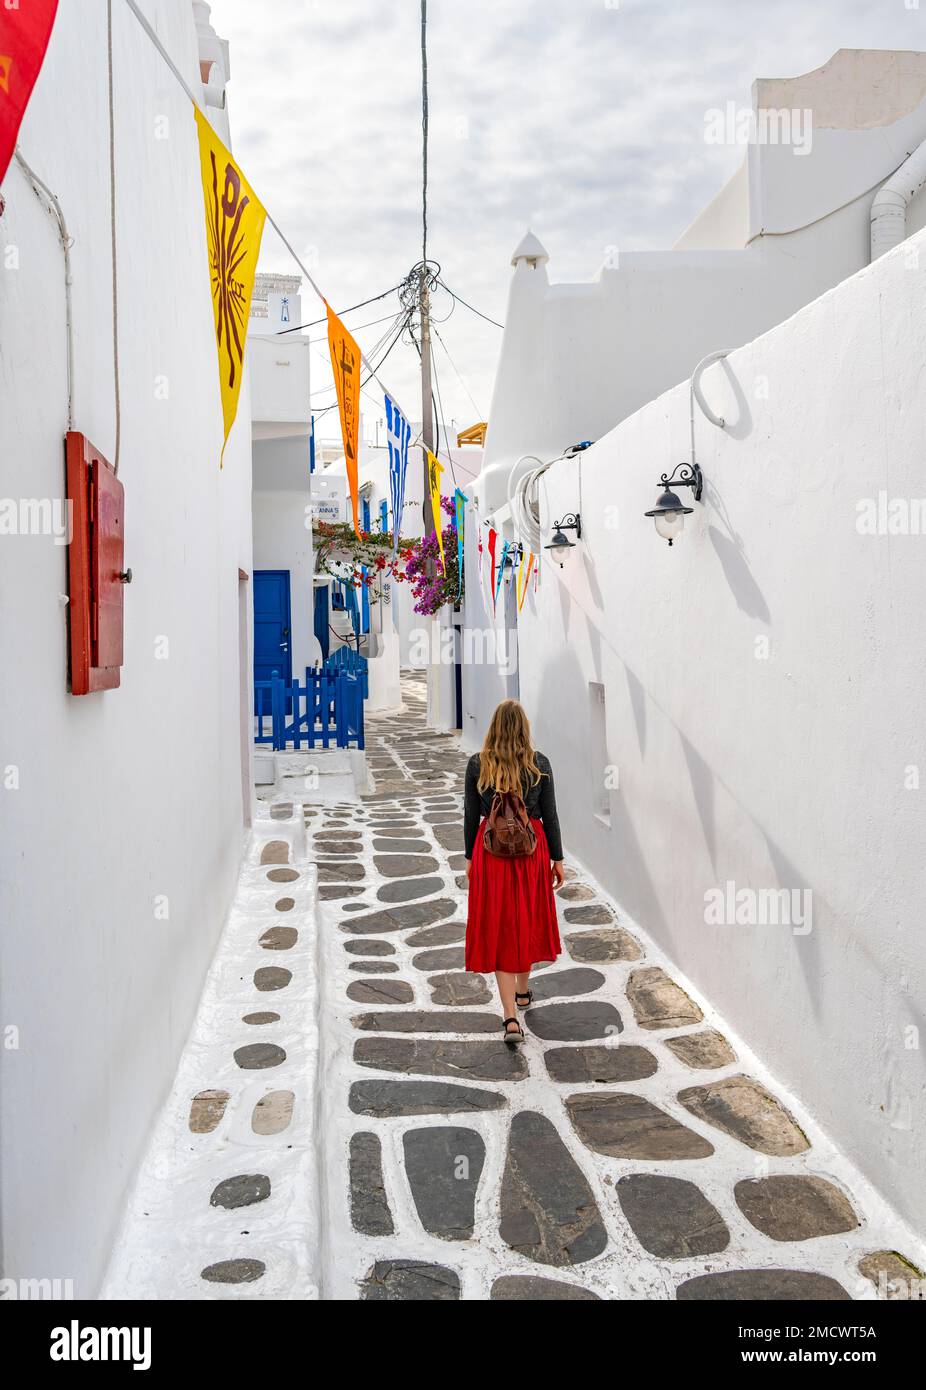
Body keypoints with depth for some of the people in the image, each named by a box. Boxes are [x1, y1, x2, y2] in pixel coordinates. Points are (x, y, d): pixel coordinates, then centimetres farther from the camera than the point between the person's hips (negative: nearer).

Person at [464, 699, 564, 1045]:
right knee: (527, 921, 20)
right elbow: (549, 814, -2)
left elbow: (471, 815, -1)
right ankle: (523, 990, 40)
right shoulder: (539, 764, -6)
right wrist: (557, 858, 6)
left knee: (499, 928, 3)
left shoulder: (477, 764, -6)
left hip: (491, 850, -1)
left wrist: (470, 857, 10)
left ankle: (510, 1017, -5)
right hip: (531, 848, 1)